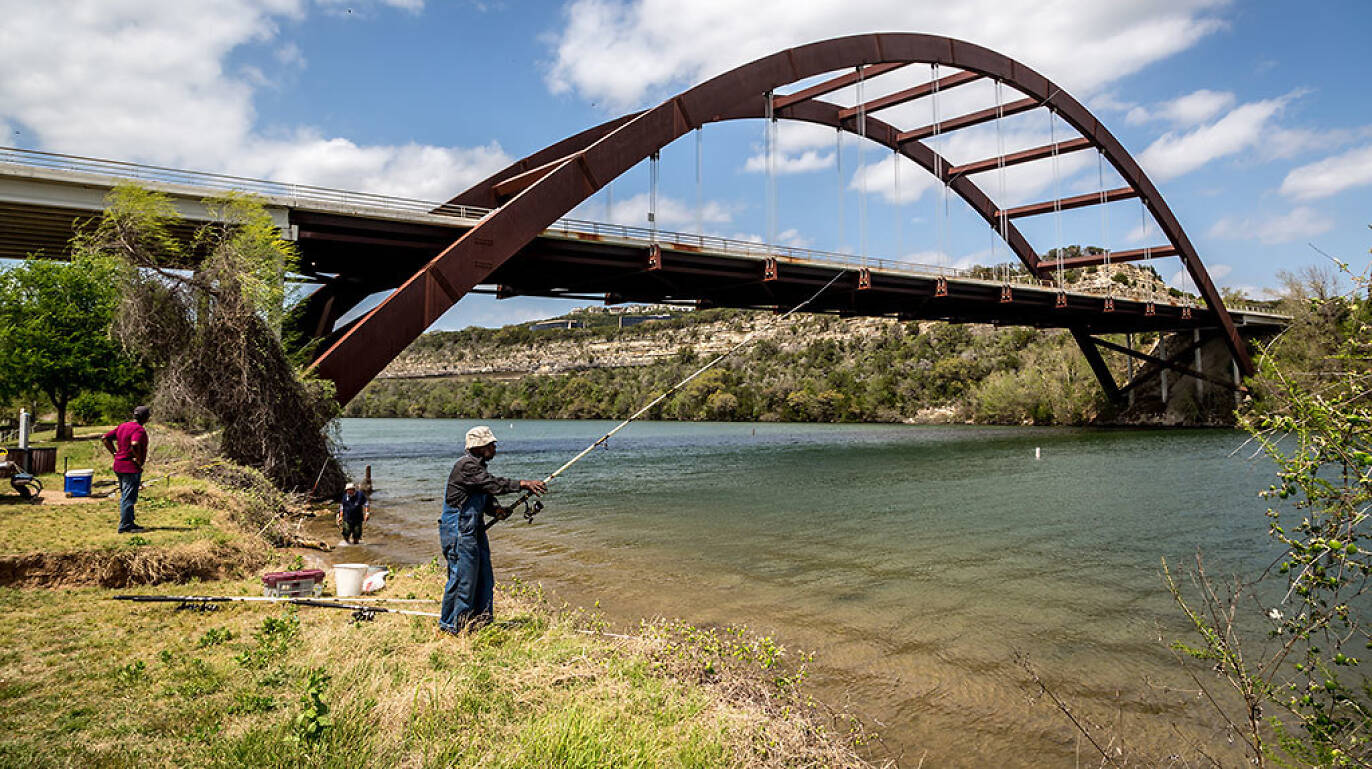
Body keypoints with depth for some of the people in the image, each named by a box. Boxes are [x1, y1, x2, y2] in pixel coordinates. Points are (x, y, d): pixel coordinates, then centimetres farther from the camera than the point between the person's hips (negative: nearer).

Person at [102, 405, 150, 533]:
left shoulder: (123, 426, 11)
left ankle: (129, 523, 25)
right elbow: (135, 444, -35)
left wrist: (115, 453, 12)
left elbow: (106, 438, 14)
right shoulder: (139, 430, -17)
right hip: (131, 467, -10)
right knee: (129, 498, -4)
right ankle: (125, 526, 0)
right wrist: (139, 460, -21)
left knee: (125, 497, 17)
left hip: (119, 465, 10)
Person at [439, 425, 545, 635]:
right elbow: (492, 484, -28)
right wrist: (524, 484, -28)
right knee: (462, 578, -5)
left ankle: (481, 622, 24)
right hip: (459, 532, -10)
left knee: (484, 577, 13)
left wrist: (495, 509, -1)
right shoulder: (466, 466, -17)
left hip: (474, 530, 10)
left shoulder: (477, 466, 15)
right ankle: (450, 626, 9)